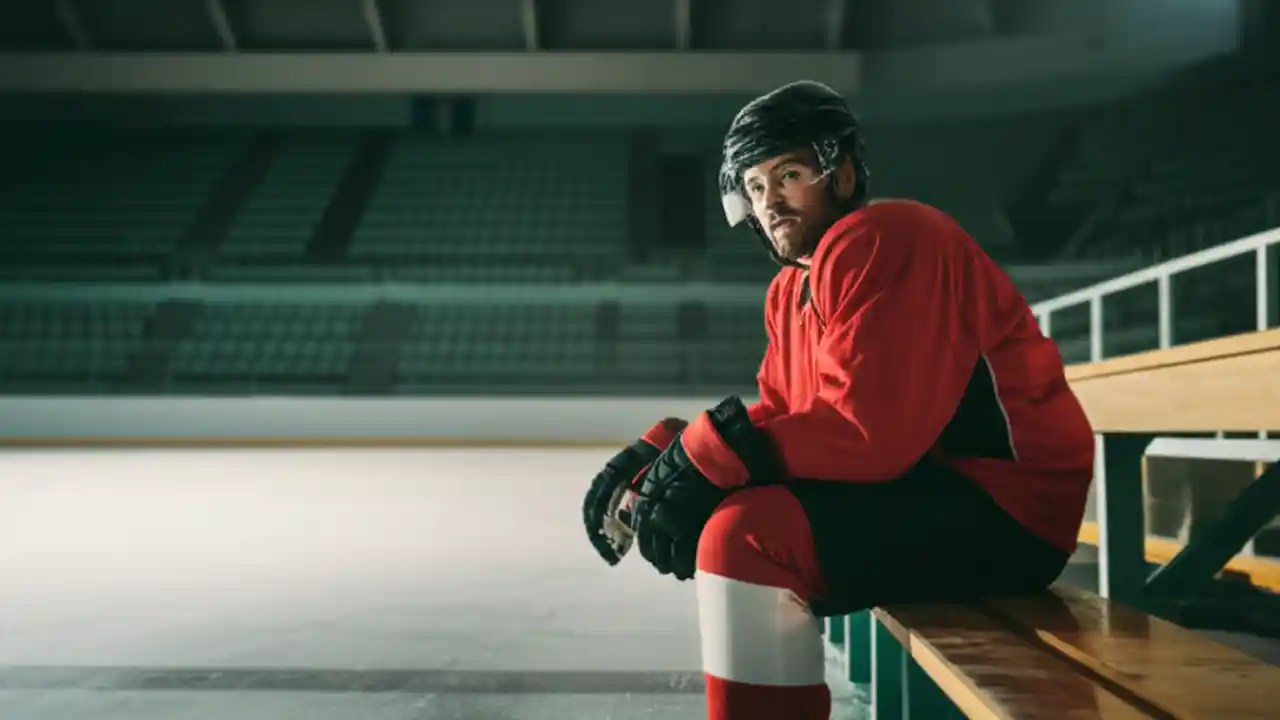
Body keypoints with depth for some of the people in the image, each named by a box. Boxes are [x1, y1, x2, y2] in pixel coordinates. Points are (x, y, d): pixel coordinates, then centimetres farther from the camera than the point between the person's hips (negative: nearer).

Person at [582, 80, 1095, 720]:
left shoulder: (881, 241, -15)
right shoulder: (791, 289, 14)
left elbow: (869, 430, -25)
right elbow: (778, 417, 14)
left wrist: (702, 458, -22)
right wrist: (661, 455, -2)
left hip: (1005, 504, -10)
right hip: (918, 490, 10)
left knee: (747, 535, -26)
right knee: (721, 509, 15)